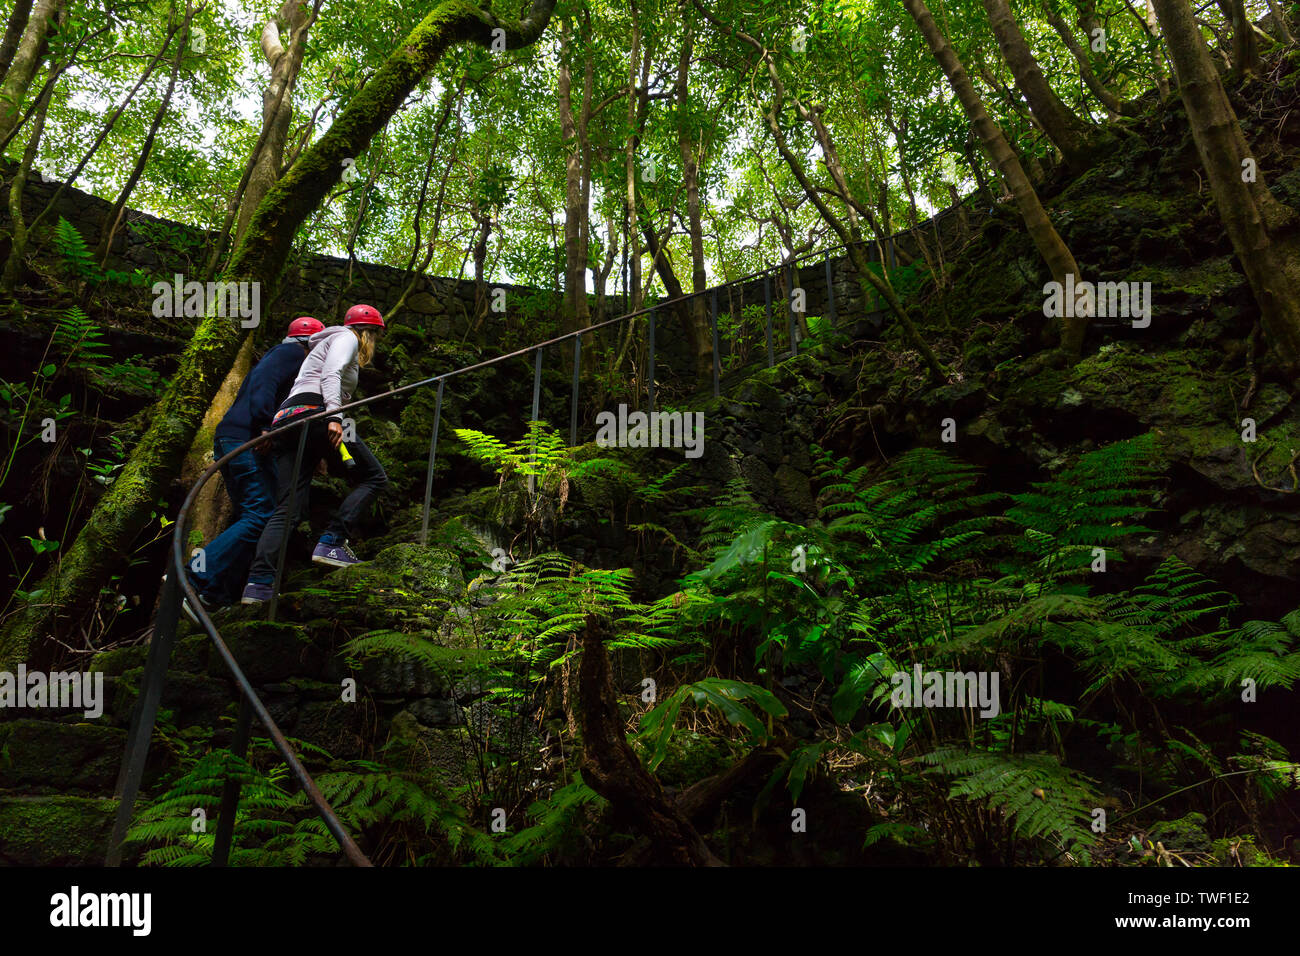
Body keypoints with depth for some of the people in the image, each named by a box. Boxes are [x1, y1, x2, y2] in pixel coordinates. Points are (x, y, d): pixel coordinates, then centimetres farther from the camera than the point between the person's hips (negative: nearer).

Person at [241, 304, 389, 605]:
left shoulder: (326, 344, 37)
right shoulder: (346, 337, 11)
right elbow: (330, 375, -8)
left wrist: (317, 453, 27)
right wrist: (334, 417, -23)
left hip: (285, 421, 9)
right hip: (313, 414, -9)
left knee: (287, 508, -1)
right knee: (373, 477, 0)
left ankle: (258, 582, -16)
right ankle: (332, 542, -15)